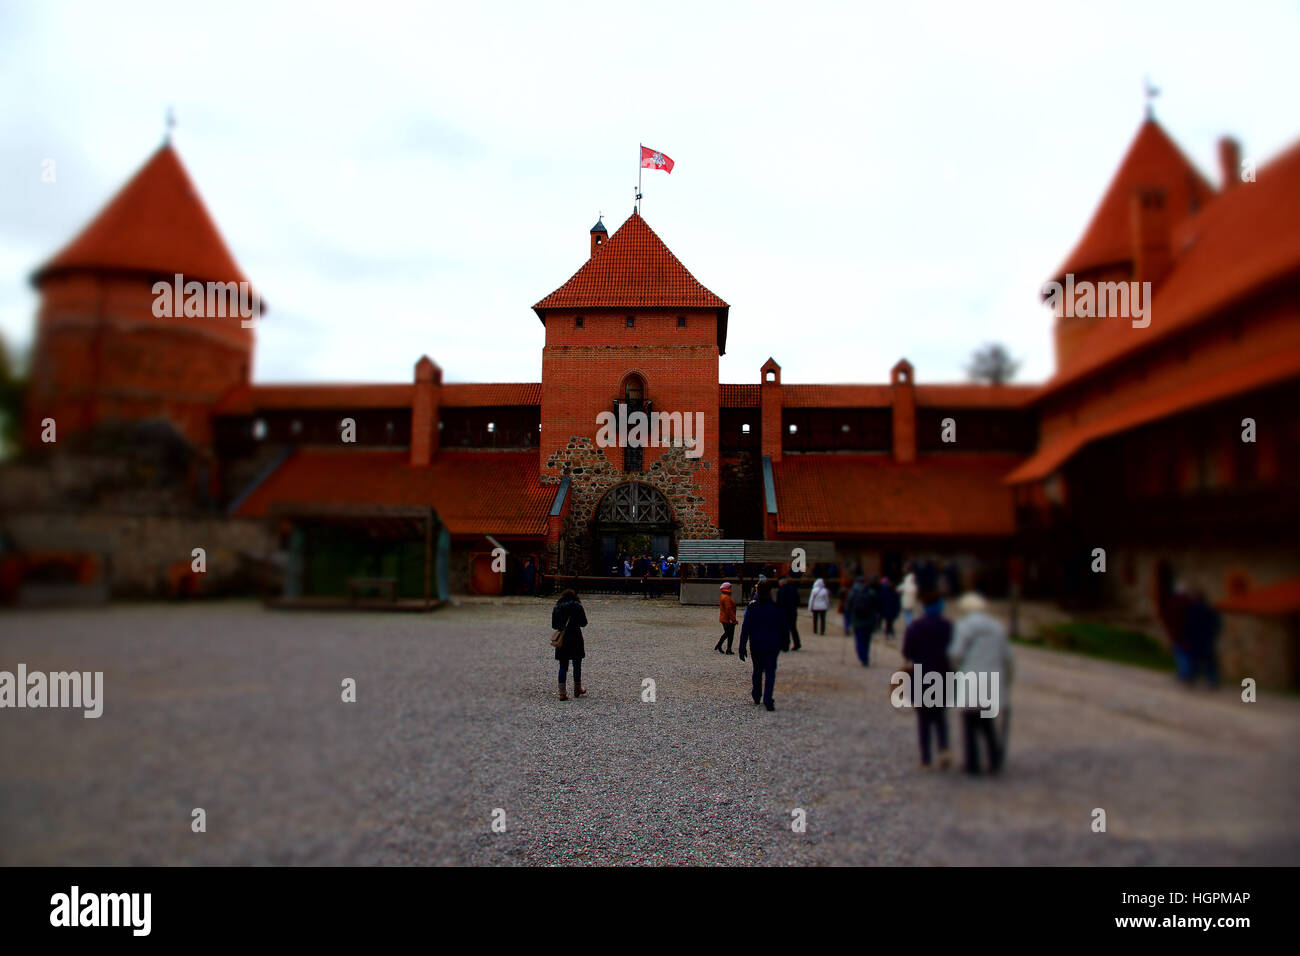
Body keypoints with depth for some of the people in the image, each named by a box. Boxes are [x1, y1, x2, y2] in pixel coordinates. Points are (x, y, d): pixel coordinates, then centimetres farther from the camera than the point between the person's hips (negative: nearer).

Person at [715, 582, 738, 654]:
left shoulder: (722, 596, 12)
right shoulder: (727, 597, -20)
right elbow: (729, 609, -25)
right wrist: (733, 619, -23)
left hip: (723, 618, 10)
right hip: (728, 619, -10)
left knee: (726, 633, 21)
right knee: (730, 634, 1)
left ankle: (718, 646, 19)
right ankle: (728, 650, 6)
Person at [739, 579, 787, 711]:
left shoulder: (751, 608, -7)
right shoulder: (777, 608, -6)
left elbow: (745, 629, -7)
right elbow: (785, 628, 2)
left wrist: (742, 648, -3)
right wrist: (785, 644, 16)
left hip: (756, 646, 1)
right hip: (773, 646, -1)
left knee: (757, 670, 18)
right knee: (770, 672, 0)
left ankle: (756, 696, 32)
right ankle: (768, 701, -9)